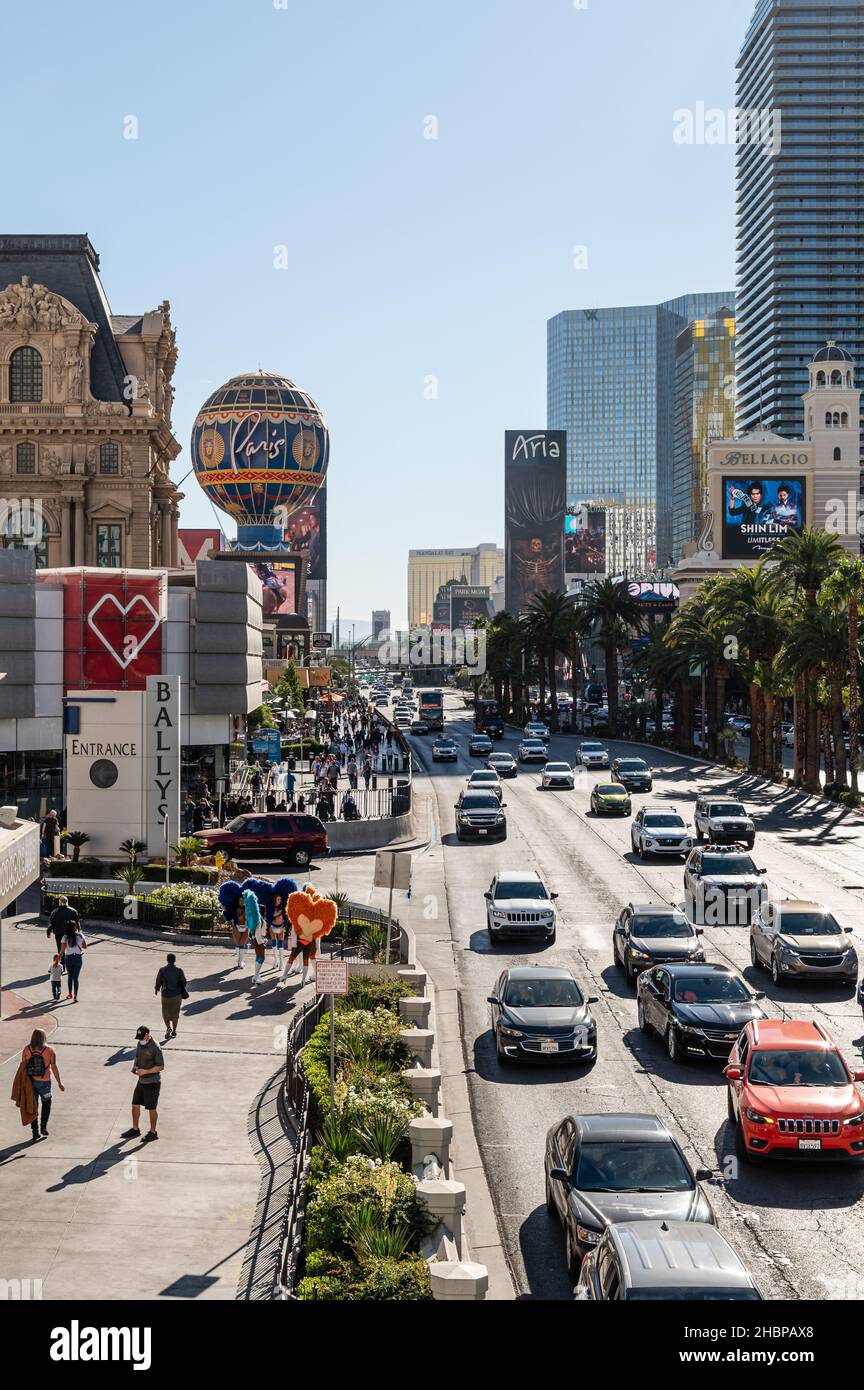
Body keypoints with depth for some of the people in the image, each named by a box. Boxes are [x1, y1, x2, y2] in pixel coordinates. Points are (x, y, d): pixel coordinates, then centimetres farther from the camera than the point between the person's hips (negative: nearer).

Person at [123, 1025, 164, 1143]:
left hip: (152, 1083, -8)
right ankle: (135, 1130, 29)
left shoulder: (155, 1047, -21)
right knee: (135, 1105, 14)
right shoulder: (140, 1043, 3)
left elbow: (161, 1067, -19)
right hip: (141, 1081, 8)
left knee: (152, 1108, 3)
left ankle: (153, 1132, 17)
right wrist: (135, 1067, 0)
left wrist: (145, 1071, -25)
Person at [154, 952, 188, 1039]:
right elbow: (184, 982, -6)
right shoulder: (179, 970, -10)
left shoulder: (162, 970, -11)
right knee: (175, 1014, 15)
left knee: (166, 1013, 13)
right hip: (177, 995, 1)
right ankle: (174, 1032, 21)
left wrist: (157, 989, 16)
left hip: (166, 995, -1)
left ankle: (168, 1027, -11)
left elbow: (158, 982, -4)